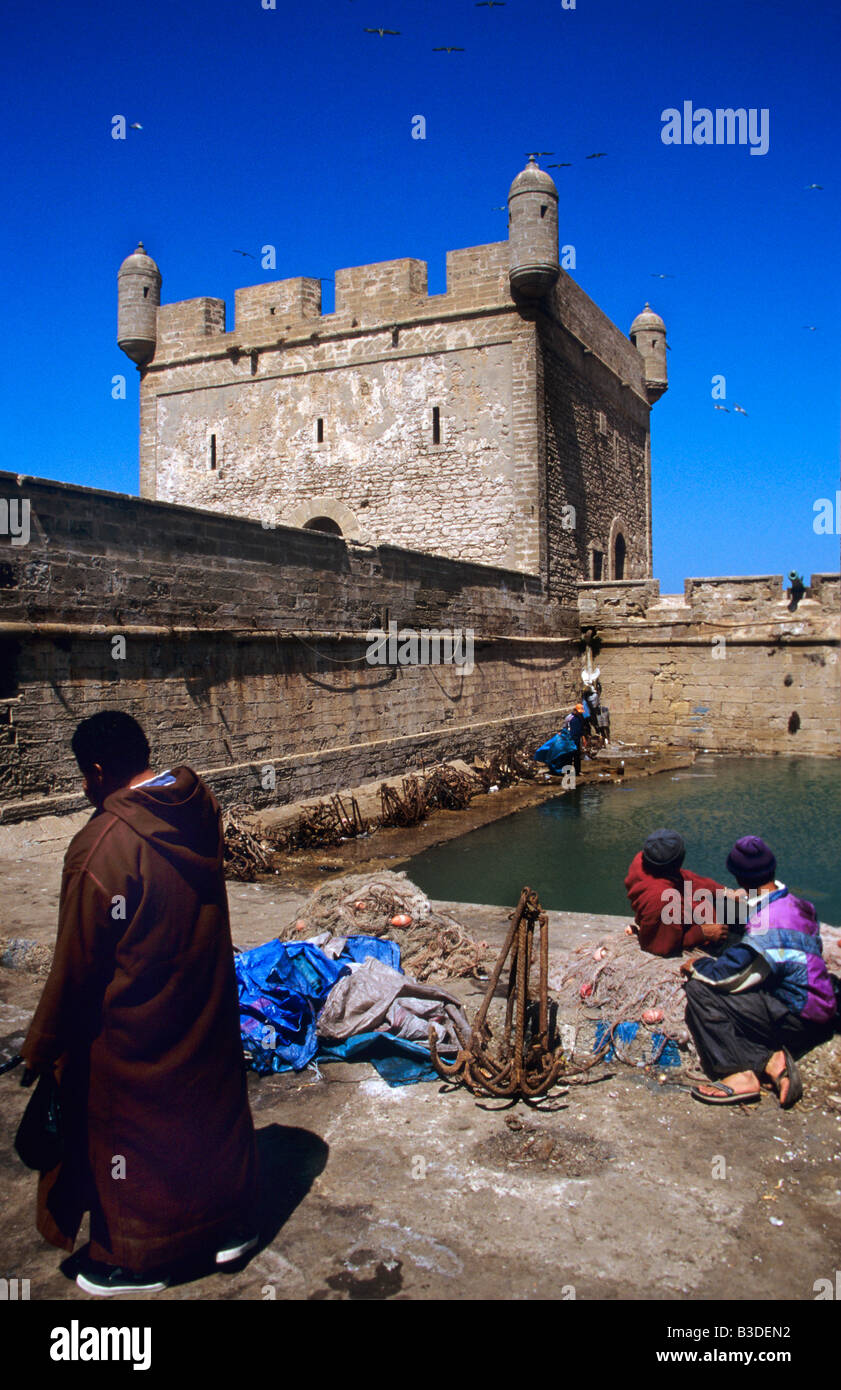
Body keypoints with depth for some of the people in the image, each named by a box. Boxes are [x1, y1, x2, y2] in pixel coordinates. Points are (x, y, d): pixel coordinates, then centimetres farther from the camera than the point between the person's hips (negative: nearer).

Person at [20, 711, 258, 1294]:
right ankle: (232, 1224, 41)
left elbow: (78, 965, -19)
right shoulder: (201, 806, -8)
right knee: (215, 1110, 22)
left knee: (130, 1134, 15)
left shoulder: (103, 847, -28)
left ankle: (136, 1259, 35)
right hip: (209, 1004, 7)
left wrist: (42, 1048, -7)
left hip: (135, 1029, -7)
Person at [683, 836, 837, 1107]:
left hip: (798, 1020, -9)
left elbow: (724, 976, -20)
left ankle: (741, 1074, -15)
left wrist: (694, 967, 0)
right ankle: (772, 1059, -2)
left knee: (699, 990, -15)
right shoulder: (798, 904, 2)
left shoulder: (766, 925, -25)